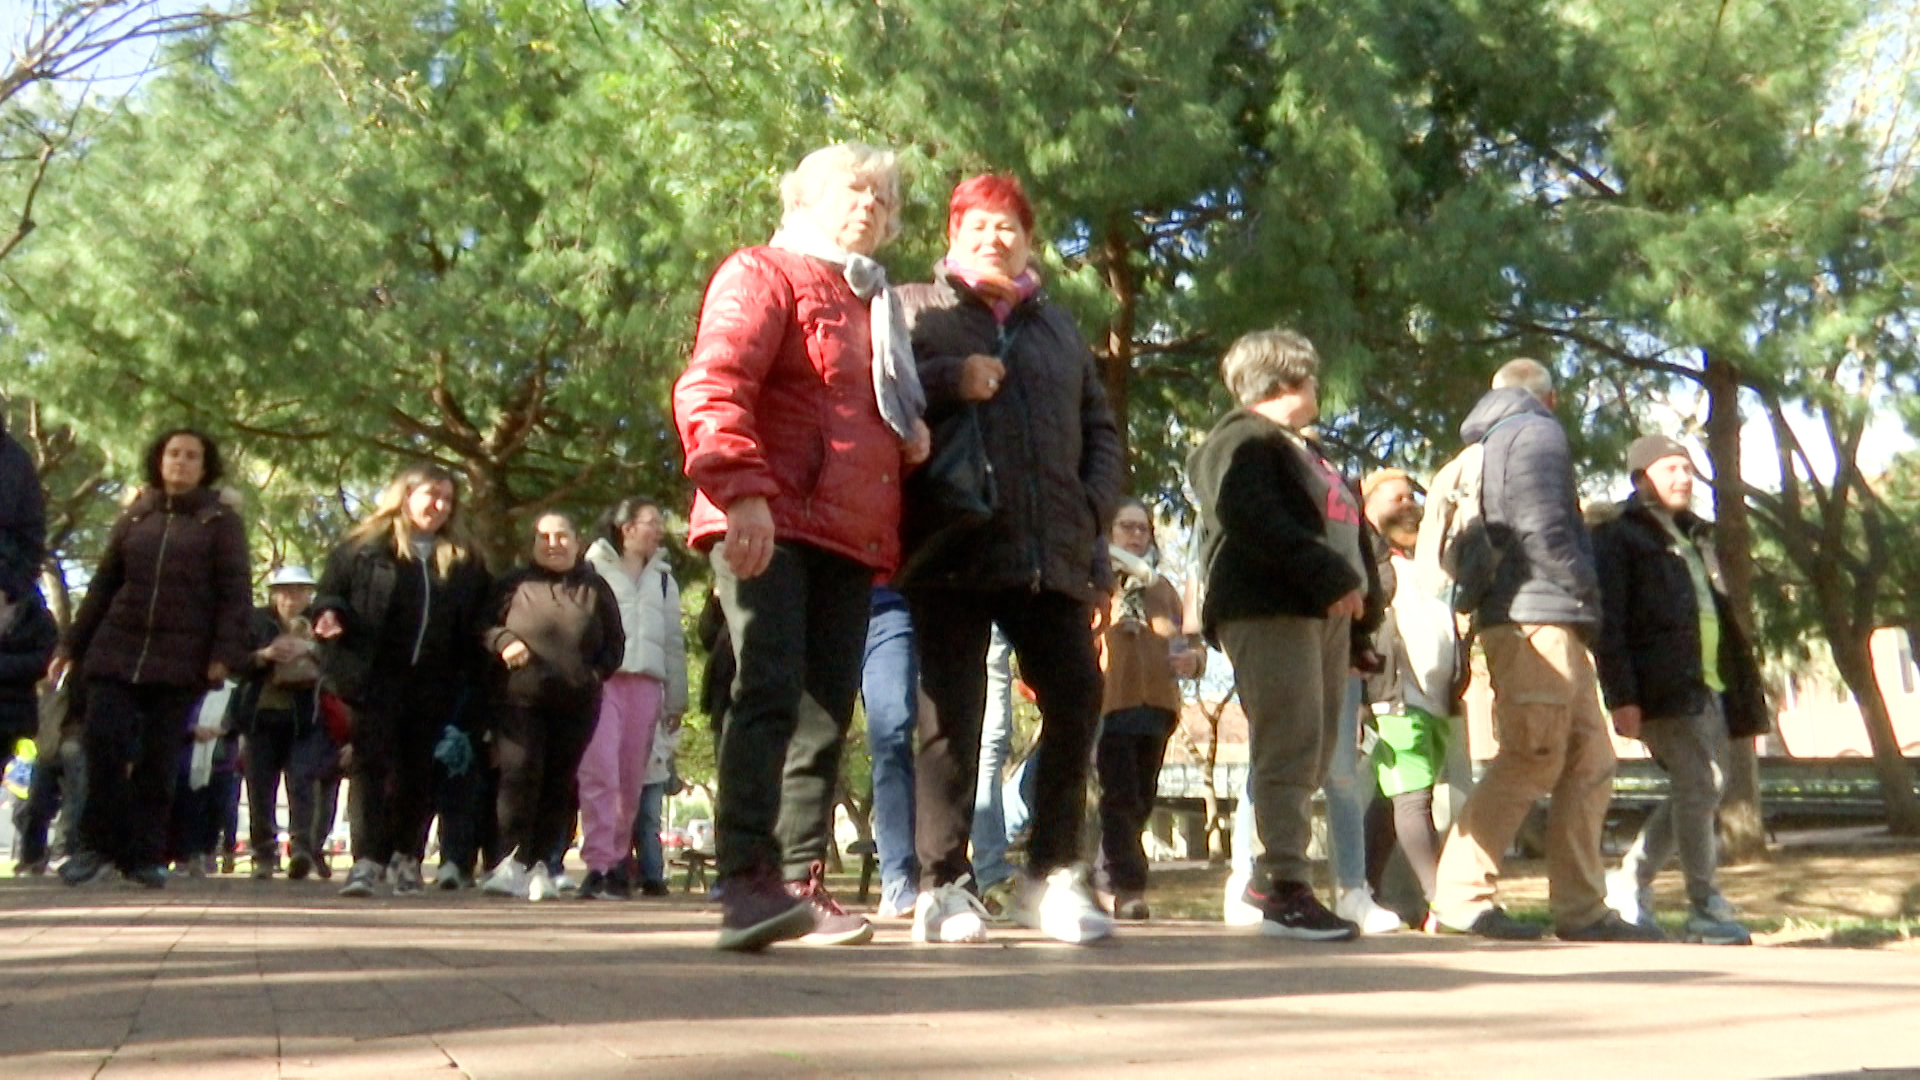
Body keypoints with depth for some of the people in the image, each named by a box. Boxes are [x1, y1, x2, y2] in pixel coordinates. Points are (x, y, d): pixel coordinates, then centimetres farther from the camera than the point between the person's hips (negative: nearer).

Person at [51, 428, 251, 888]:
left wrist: (223, 655, -11)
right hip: (115, 651, 3)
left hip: (180, 660, -3)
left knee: (159, 760, 0)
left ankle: (146, 854, 9)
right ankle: (99, 843, 7)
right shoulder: (135, 518, 15)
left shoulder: (220, 522, 6)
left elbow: (234, 593, -1)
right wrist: (71, 646, 14)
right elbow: (102, 586, 18)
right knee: (103, 747, -6)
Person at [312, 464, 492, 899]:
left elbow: (478, 626, 12)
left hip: (432, 686, 2)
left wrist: (466, 686, 4)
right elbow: (330, 593, 8)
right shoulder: (366, 547, 6)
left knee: (418, 772, 7)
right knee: (372, 764, -7)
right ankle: (366, 861, -9)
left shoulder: (464, 562, 13)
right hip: (375, 679, -2)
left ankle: (406, 860, 20)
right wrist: (330, 615, -15)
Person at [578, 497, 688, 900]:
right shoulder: (593, 568, 8)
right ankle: (599, 864, -18)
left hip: (646, 682, 4)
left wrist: (676, 699, 19)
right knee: (600, 770, -16)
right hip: (600, 678, -4)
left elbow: (673, 639, 23)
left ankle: (618, 860, 11)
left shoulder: (663, 578, 22)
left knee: (631, 779, 3)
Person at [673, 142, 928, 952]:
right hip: (769, 524, -7)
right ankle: (746, 882, -19)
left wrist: (913, 436, 15)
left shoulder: (876, 306, 28)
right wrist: (741, 488, -24)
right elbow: (711, 387, -11)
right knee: (771, 690, -17)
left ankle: (801, 884, 10)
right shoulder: (765, 274, 4)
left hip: (853, 536, 7)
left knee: (827, 710, 4)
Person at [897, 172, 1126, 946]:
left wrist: (1095, 508, 9)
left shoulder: (1058, 326, 25)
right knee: (952, 714, -3)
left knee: (1076, 700, -1)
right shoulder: (914, 309, 12)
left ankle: (1050, 875, 11)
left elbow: (1101, 429, 25)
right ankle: (943, 884, 5)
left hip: (1053, 554, 4)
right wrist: (950, 382, -14)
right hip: (955, 549, -4)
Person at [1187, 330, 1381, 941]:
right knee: (1290, 747, -14)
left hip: (1326, 612, 10)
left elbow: (1346, 529, 30)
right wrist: (1333, 578, -20)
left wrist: (1360, 602, 16)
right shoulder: (1242, 441, -1)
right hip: (1270, 609, -10)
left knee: (1315, 751, 8)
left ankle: (1272, 874, 17)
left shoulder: (1305, 453, 31)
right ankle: (1286, 888, -12)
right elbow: (1255, 520, -18)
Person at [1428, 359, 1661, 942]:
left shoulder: (1487, 446, 26)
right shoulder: (1538, 433, -1)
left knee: (1589, 761, 8)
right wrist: (1586, 587, -4)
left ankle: (1582, 908, 9)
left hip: (1548, 625, 10)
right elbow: (1542, 527, -15)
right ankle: (1460, 896, -9)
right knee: (1531, 760, -11)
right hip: (1536, 618, -10)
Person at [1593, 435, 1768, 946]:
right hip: (1663, 687, -8)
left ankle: (1631, 881, 20)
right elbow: (1607, 622, -10)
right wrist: (1621, 697, -18)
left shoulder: (1694, 535, 24)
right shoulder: (1618, 534, -2)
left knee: (1705, 787, 8)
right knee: (1697, 786, -11)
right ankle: (1705, 910, -4)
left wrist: (1742, 686, 22)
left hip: (1707, 683, 8)